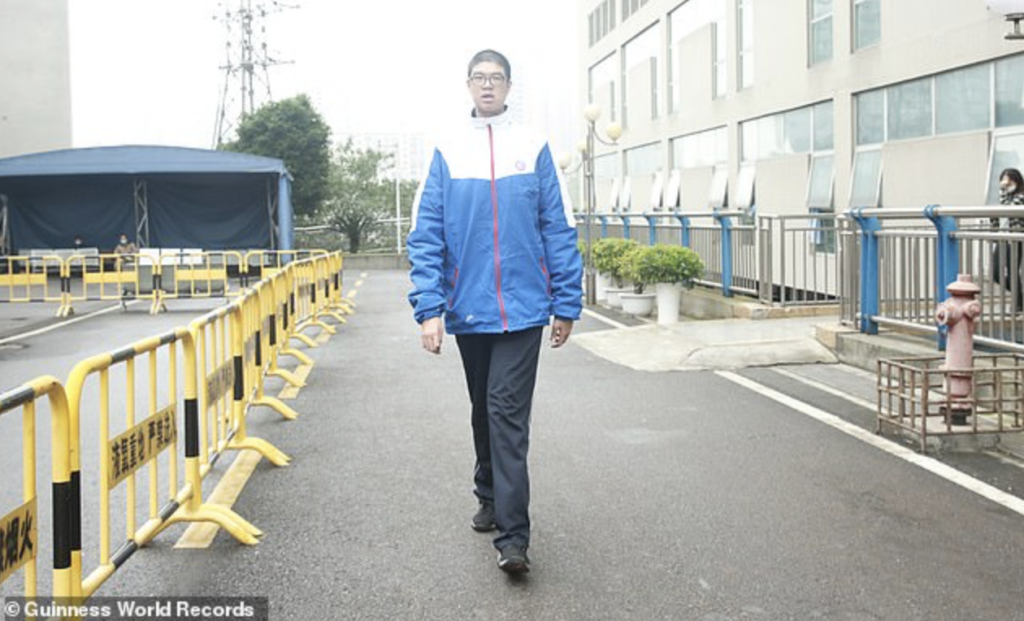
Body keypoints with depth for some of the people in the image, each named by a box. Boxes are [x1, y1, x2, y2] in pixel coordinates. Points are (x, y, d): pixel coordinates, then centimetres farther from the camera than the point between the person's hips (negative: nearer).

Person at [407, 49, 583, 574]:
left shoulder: (534, 149, 2)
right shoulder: (447, 152, 3)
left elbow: (558, 231, 3)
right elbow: (426, 236, 0)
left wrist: (566, 305, 2)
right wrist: (428, 308, -9)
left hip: (523, 307, -2)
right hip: (468, 309, 2)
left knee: (508, 416, -7)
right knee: (484, 411, 16)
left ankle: (512, 537, -6)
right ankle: (491, 496, 36)